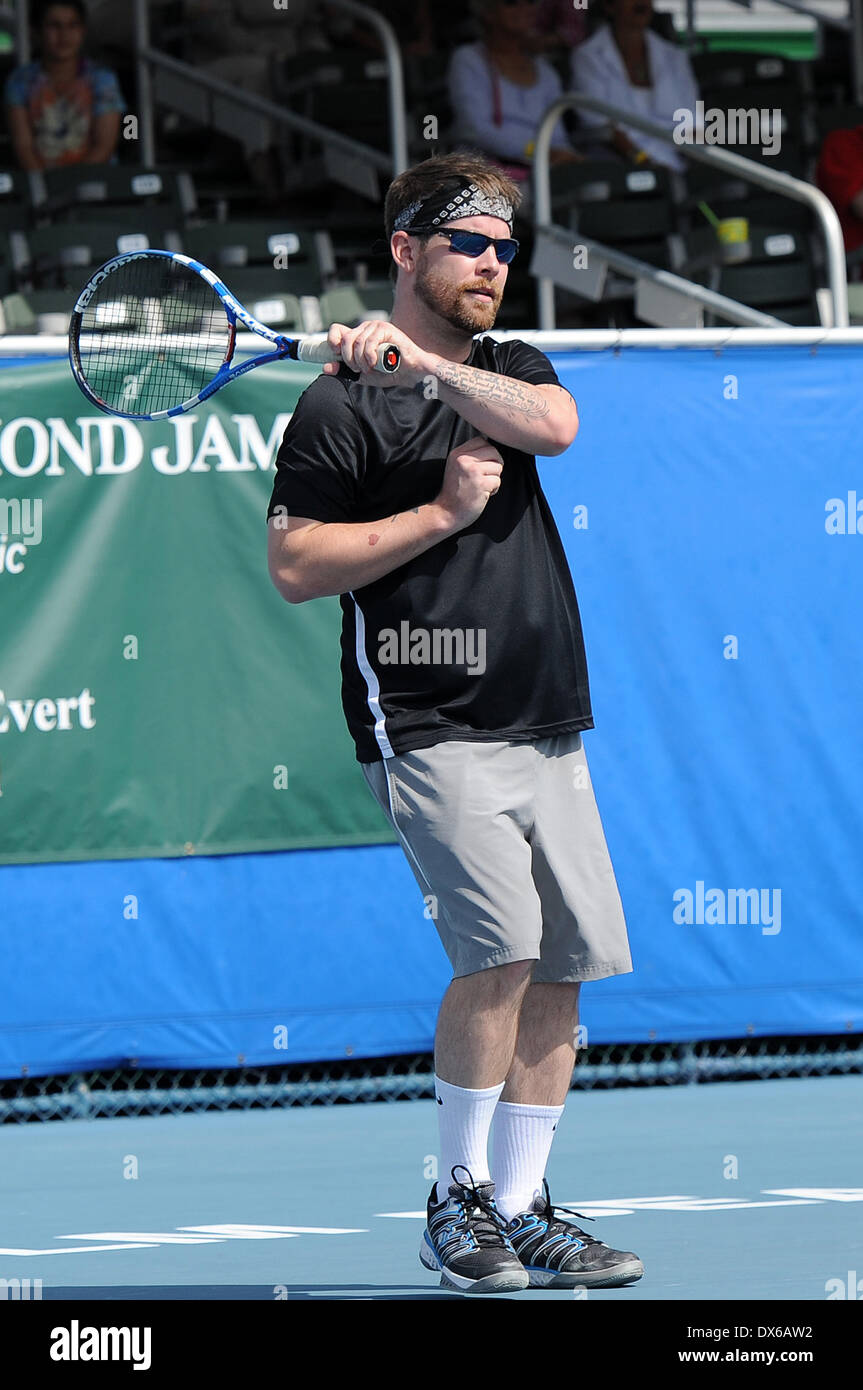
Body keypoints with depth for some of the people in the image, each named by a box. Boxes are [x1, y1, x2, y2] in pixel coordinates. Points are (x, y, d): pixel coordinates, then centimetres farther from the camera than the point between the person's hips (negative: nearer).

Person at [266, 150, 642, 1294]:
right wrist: (442, 511, -11)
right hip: (428, 724, -6)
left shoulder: (515, 371, 17)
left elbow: (555, 426, -6)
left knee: (563, 968, 3)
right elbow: (293, 566, -7)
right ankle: (458, 1200, -4)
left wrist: (426, 359, -15)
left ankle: (520, 1212, 12)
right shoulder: (341, 403, -1)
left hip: (548, 727, 7)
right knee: (503, 949, -18)